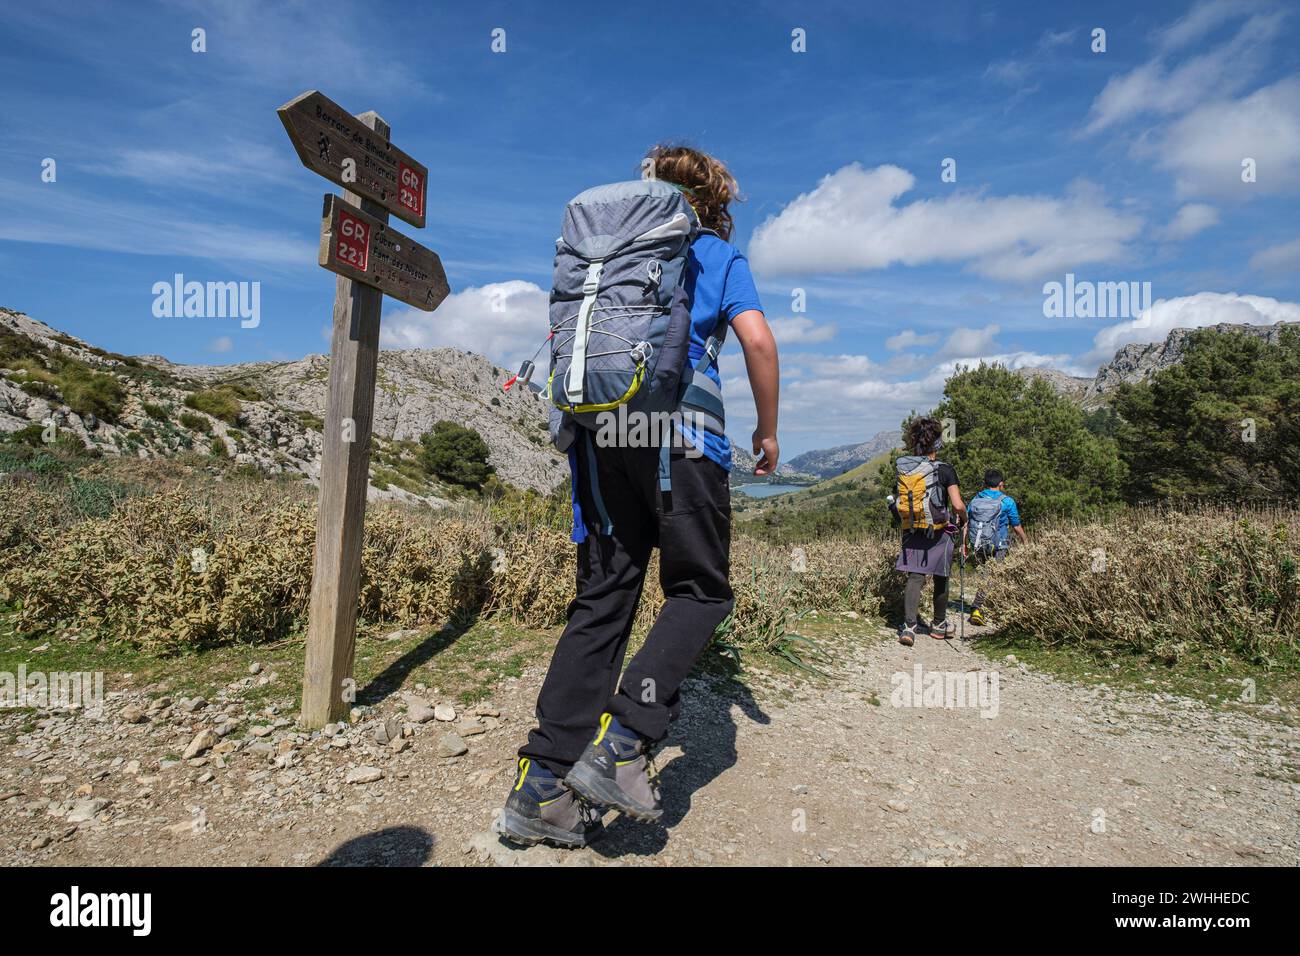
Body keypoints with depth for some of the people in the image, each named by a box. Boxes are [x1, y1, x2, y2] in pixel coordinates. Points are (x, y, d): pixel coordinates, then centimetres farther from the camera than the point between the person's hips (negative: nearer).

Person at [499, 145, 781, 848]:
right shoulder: (717, 254, 12)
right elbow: (756, 339, -3)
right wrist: (768, 430, 7)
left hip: (601, 433, 5)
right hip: (680, 435, -4)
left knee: (601, 600, 5)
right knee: (700, 590, 8)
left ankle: (543, 785, 3)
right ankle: (622, 742, -9)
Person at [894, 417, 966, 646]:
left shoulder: (903, 468, 1)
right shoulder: (944, 470, -13)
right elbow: (958, 505, -17)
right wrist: (963, 519, 3)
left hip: (911, 532, 3)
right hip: (938, 533, -3)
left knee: (914, 577, 2)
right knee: (940, 578, 14)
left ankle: (909, 626, -10)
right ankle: (939, 625, 30)